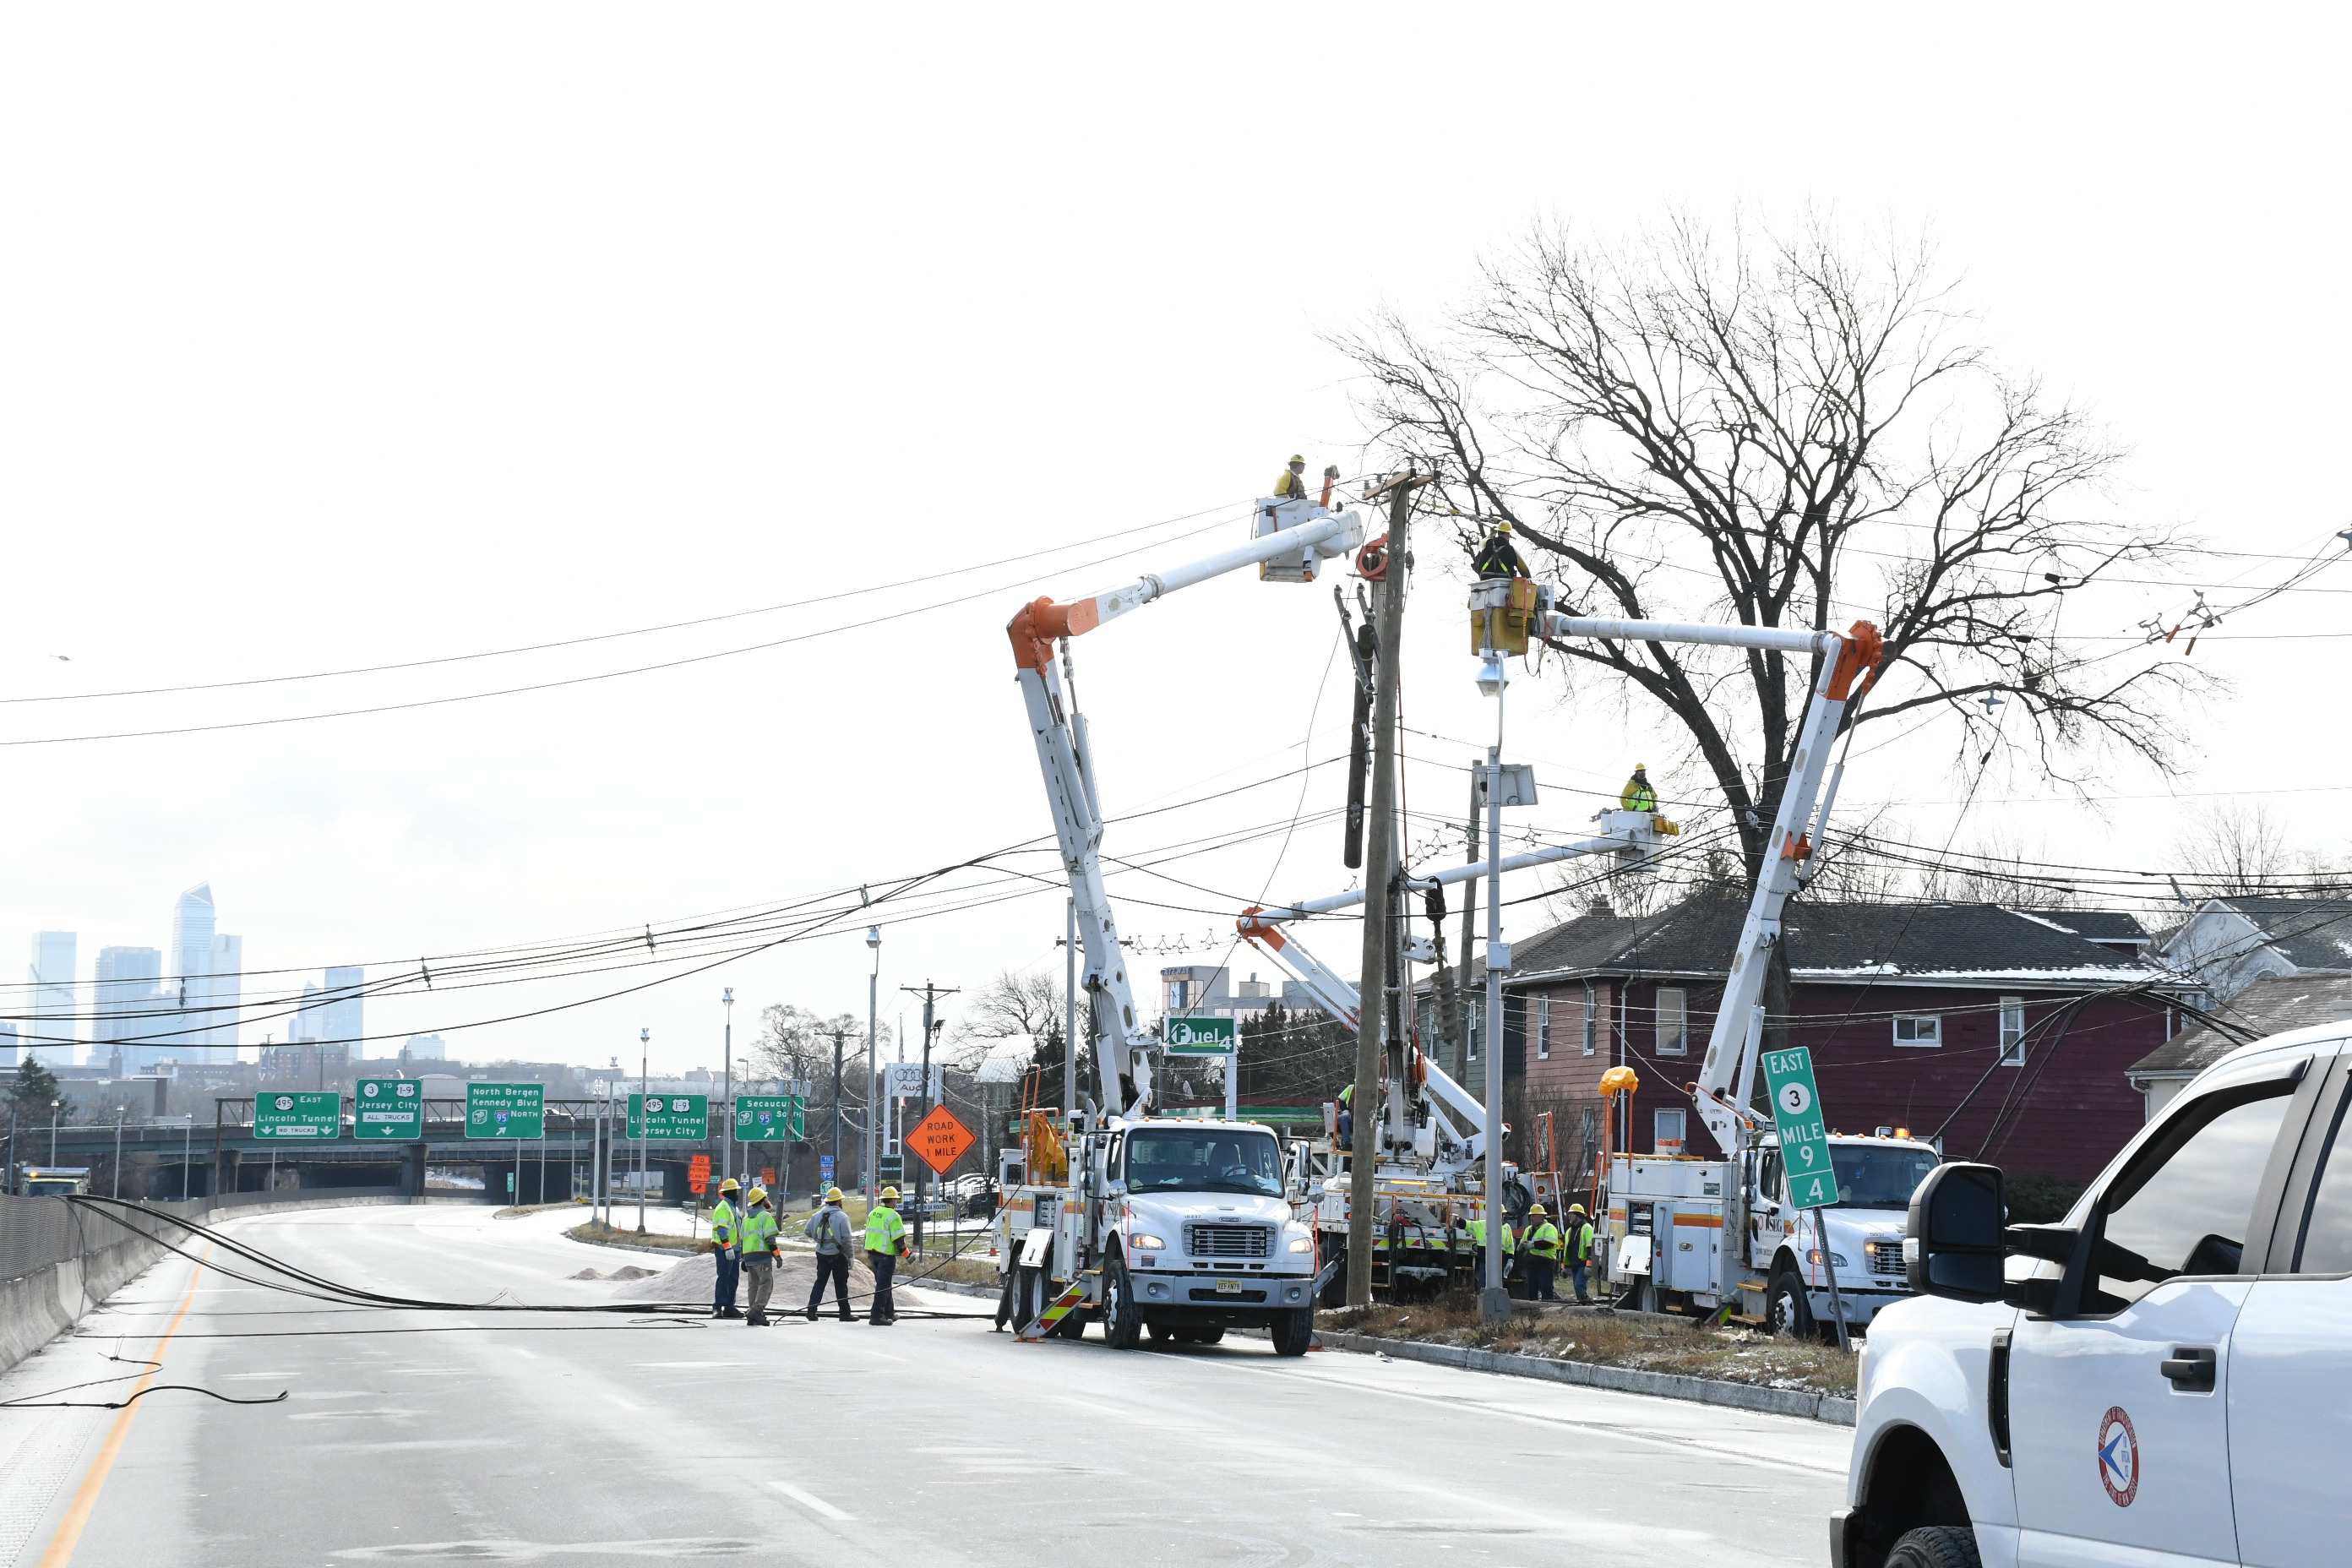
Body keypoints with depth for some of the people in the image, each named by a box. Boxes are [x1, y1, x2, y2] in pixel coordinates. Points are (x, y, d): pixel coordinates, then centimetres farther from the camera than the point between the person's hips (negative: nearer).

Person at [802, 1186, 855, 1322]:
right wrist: (850, 1256, -6)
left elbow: (807, 1231, 8)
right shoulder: (842, 1217, -14)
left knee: (820, 1282, 10)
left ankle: (811, 1310, 0)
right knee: (841, 1285, 5)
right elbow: (846, 1239, -15)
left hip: (822, 1255, 4)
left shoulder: (817, 1216, 2)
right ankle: (845, 1314, 11)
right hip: (838, 1255, -4)